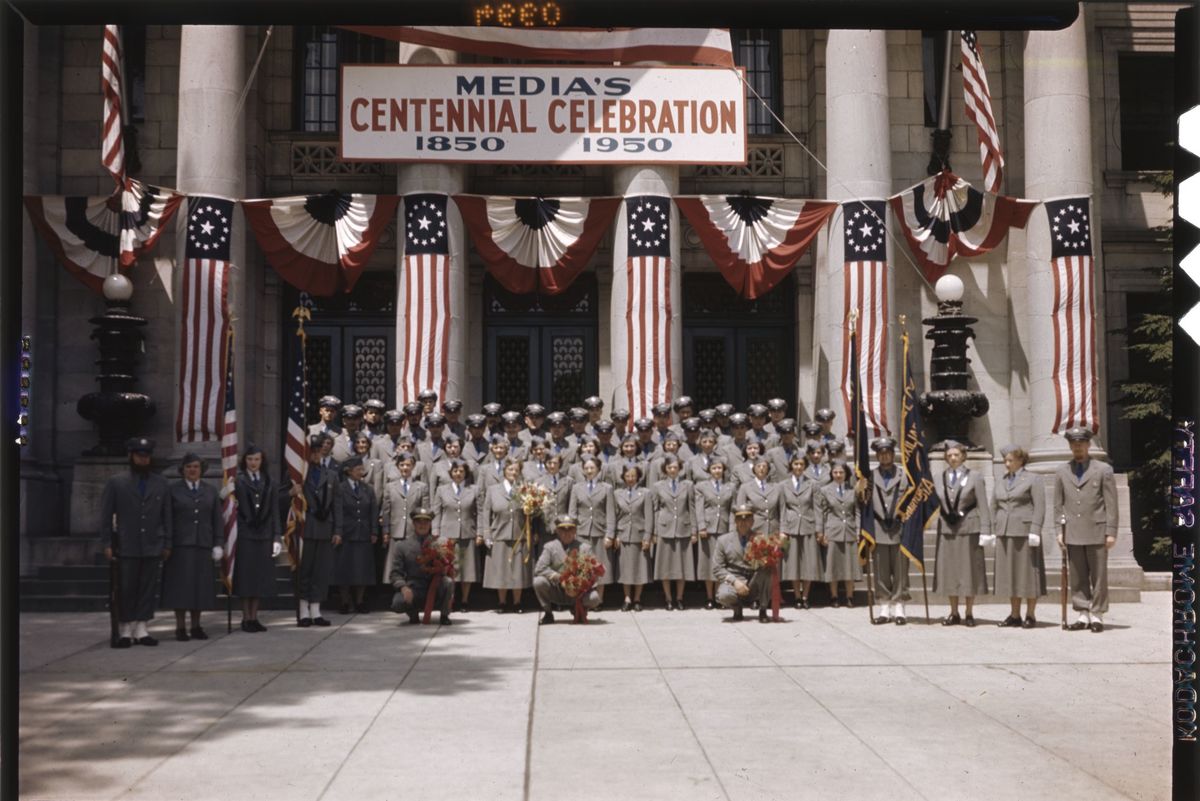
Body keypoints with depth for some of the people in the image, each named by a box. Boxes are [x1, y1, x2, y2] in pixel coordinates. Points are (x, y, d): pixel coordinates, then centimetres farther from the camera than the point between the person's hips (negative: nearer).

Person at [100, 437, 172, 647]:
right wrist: (107, 544, -5)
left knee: (147, 590, 4)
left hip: (152, 547, 2)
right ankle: (125, 632, 7)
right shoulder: (115, 482, 3)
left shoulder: (161, 484, 10)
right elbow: (106, 515, 2)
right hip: (126, 548, -2)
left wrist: (167, 544, 6)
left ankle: (141, 630, 10)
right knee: (126, 590, 0)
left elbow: (167, 516, 10)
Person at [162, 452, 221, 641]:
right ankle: (180, 627, 2)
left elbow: (217, 519, 11)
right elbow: (167, 519, -1)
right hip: (180, 545, -3)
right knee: (181, 586, -3)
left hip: (203, 545, 3)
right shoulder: (173, 490, 3)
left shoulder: (210, 491, 12)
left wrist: (218, 543, 3)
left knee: (201, 586, 3)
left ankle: (196, 626, 11)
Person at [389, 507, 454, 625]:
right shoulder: (403, 546, 7)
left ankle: (444, 616, -4)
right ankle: (413, 614, 8)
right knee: (398, 603, -31)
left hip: (435, 589, 1)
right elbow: (395, 573, 2)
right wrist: (403, 587, -18)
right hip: (413, 590, 0)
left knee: (448, 582, -31)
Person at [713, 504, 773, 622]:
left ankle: (763, 610, -13)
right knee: (724, 595, -35)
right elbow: (717, 568, 0)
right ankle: (737, 608, 5)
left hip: (755, 585, 1)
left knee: (766, 570, -30)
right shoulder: (724, 540, 5)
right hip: (733, 582, -1)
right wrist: (734, 581, -16)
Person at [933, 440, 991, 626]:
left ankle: (969, 614, 9)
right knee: (948, 571, 5)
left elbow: (983, 506, -3)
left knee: (969, 570, 1)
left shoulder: (973, 477, 1)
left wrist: (985, 531, -9)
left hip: (969, 529, -3)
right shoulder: (940, 479, 9)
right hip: (947, 530, 3)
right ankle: (954, 614, 14)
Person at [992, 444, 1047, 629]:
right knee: (1009, 573, 6)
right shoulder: (1000, 481, 15)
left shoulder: (1032, 480, -2)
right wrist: (994, 531, 10)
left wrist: (1035, 531, -16)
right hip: (1005, 533, 5)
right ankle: (1014, 615, 12)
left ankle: (1030, 615, 4)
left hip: (1025, 532, -5)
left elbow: (1040, 507, -8)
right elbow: (994, 507, 17)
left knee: (1028, 572, -2)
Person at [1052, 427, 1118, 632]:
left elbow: (1111, 504, 0)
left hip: (1097, 533, -2)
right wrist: (1059, 530, 5)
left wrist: (1111, 532, -6)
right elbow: (1058, 505, 12)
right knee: (1077, 578, 5)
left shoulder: (1103, 470, 2)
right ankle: (1082, 615, 11)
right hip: (1073, 534, 3)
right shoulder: (1061, 472, 10)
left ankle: (1097, 616, 8)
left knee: (1098, 577, 1)